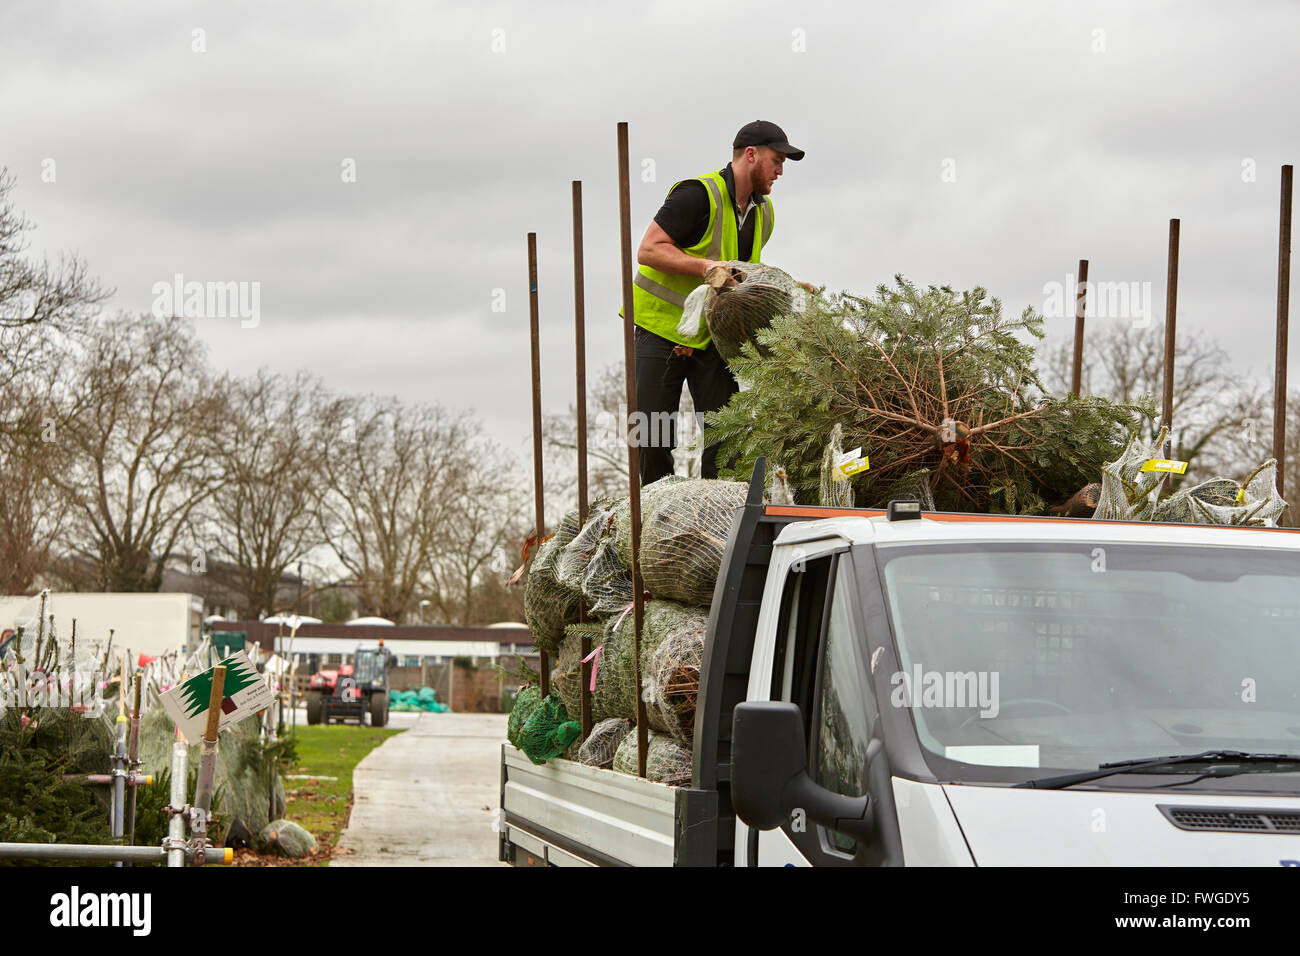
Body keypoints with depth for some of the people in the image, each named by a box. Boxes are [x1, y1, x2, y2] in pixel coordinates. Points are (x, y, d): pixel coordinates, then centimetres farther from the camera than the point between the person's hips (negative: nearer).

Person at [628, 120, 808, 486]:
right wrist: (706, 267, -27)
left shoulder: (763, 213, 9)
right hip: (662, 326, -6)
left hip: (714, 335, 6)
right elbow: (648, 251, -21)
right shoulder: (699, 195, -17)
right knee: (653, 439, -4)